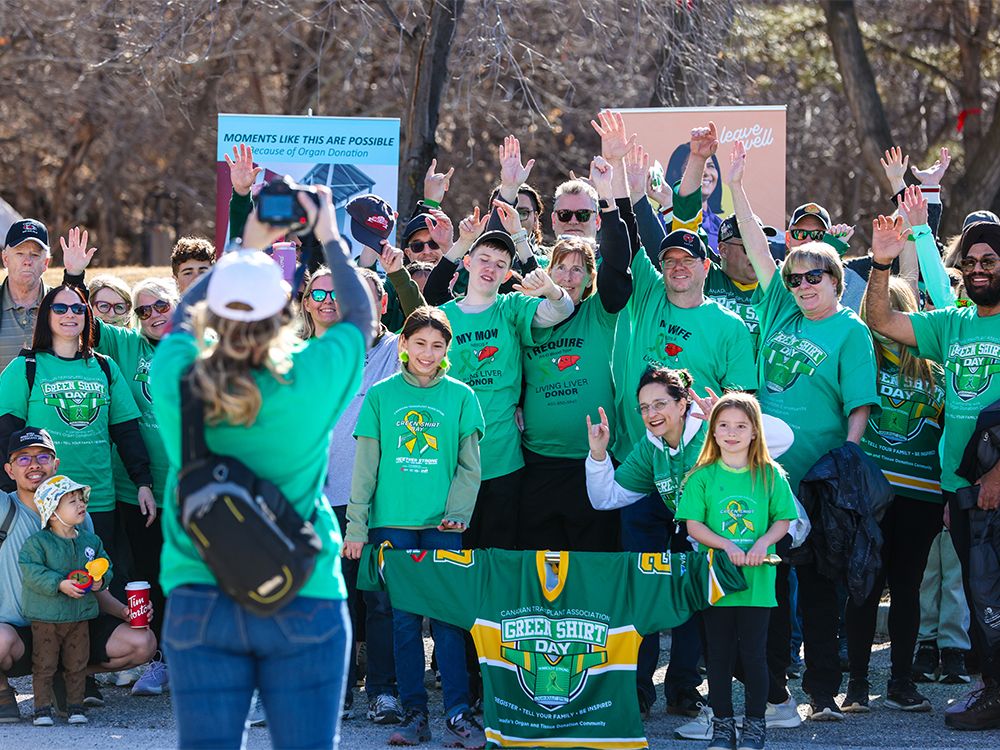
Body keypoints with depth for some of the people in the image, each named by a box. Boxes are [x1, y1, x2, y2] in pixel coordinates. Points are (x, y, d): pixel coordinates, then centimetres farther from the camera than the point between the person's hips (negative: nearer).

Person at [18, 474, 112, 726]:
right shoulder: (37, 542, -10)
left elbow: (105, 564, 14)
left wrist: (101, 580, -8)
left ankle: (76, 705, 20)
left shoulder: (91, 541, 5)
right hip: (46, 617, -4)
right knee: (44, 665, 0)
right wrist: (59, 585, -24)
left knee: (76, 665, 9)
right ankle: (42, 708, 7)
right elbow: (32, 573, -17)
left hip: (80, 615, 4)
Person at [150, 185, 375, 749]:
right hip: (303, 603, -2)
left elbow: (184, 317, 18)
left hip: (198, 602, 2)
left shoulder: (176, 381, -6)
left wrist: (245, 248, 27)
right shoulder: (311, 380, -12)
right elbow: (362, 315, 9)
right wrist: (330, 238, 23)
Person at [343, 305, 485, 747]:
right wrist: (356, 526, 1)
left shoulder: (460, 396, 5)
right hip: (392, 524, 1)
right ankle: (413, 714, 7)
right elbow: (365, 465, 6)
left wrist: (457, 512, -7)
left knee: (446, 615, -5)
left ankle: (458, 713, -3)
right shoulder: (381, 395, 5)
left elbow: (470, 466, 6)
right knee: (403, 619, 2)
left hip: (442, 525, -1)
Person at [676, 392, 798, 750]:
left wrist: (763, 543, -14)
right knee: (719, 654, 6)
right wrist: (727, 546, -16)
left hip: (757, 581, -1)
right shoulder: (702, 476, 2)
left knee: (754, 654, 1)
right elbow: (693, 524, -2)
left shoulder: (770, 475, 2)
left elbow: (783, 520, 5)